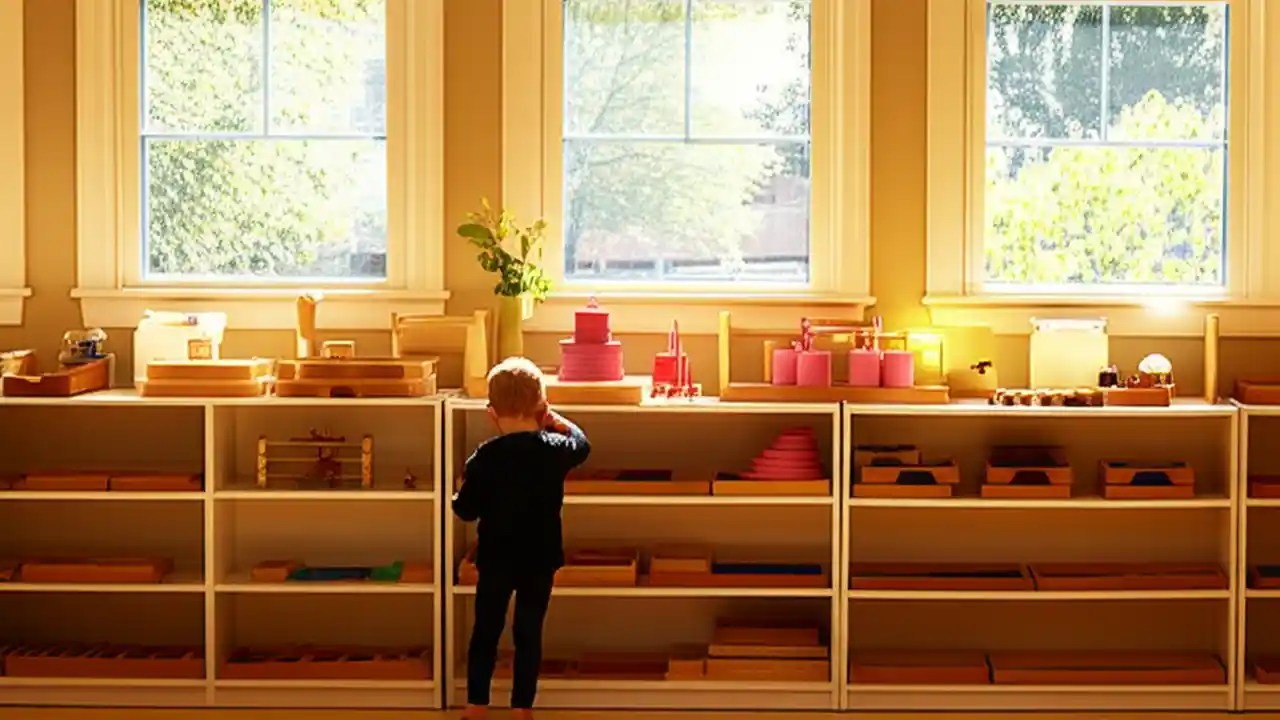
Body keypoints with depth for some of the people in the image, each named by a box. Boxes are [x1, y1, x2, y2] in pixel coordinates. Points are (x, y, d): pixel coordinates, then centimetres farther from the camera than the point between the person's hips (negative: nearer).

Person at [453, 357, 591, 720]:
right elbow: (581, 444, 15)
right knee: (529, 633, 9)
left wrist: (459, 494, 14)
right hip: (540, 560, 1)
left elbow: (466, 510, -7)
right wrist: (555, 420, 20)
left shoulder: (484, 458, -15)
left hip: (496, 560, -1)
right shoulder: (554, 450, -9)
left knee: (486, 630, 12)